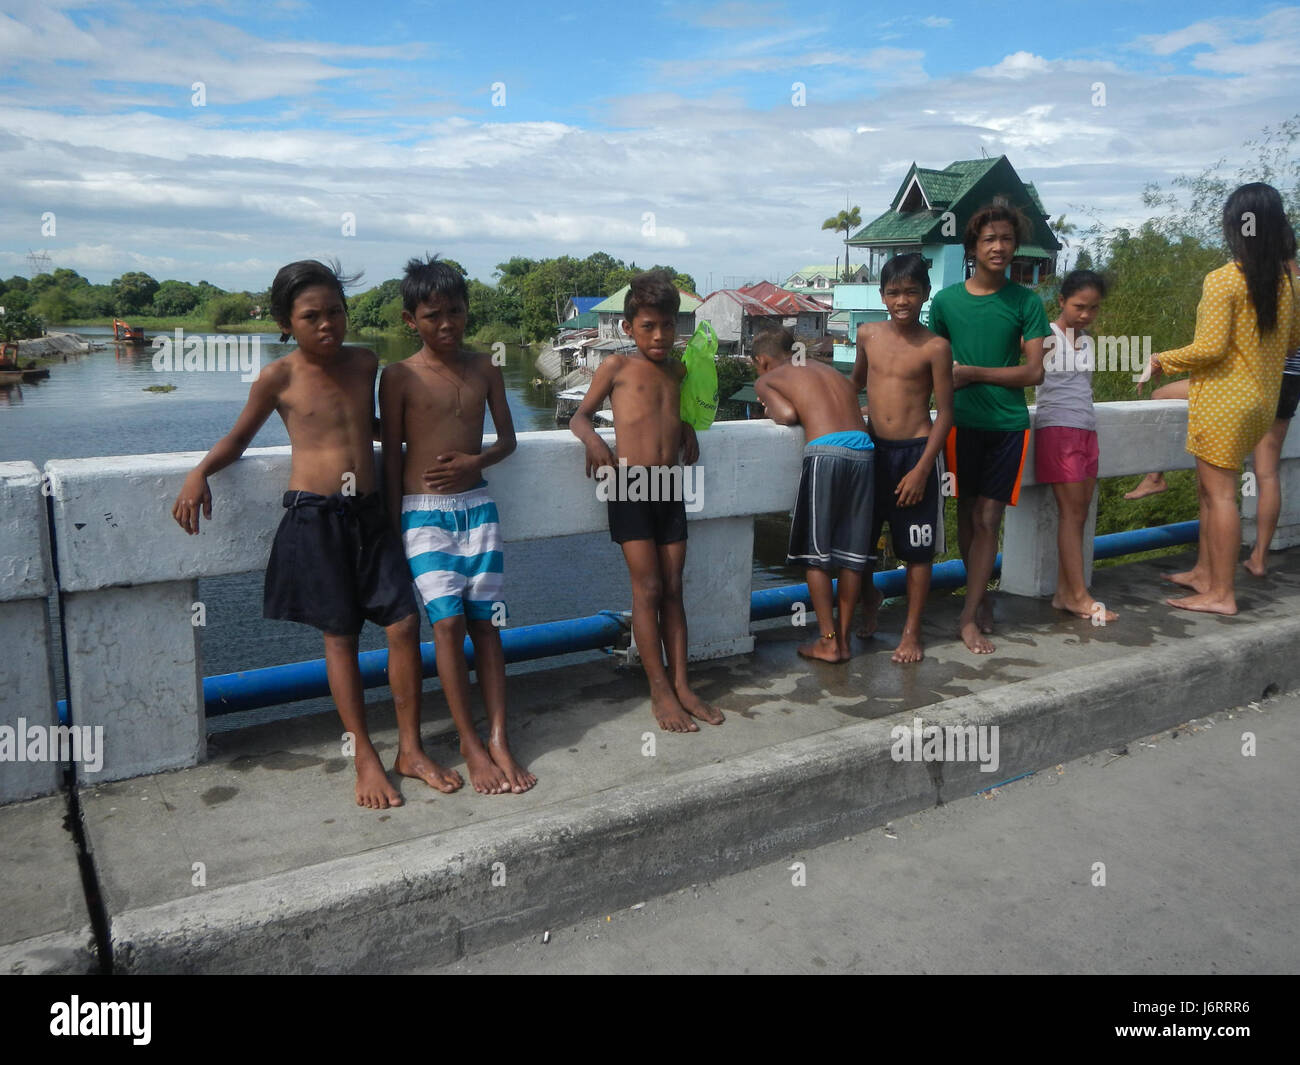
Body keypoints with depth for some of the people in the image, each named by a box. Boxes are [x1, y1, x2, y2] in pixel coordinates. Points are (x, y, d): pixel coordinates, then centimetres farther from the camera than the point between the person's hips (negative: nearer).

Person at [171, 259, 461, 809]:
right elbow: (239, 437, 9)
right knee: (340, 636, 3)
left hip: (369, 512, 4)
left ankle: (410, 749, 10)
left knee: (405, 623, -3)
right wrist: (200, 473, -7)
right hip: (314, 515, -3)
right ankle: (366, 758, 14)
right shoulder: (279, 378, -3)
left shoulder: (364, 363, 7)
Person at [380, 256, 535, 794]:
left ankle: (498, 740, 5)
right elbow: (391, 457, -2)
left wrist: (475, 460, -9)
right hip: (424, 511, -3)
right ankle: (470, 743, 0)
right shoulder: (399, 376, -3)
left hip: (477, 505, 4)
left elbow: (507, 437, 12)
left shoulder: (485, 368, 7)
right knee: (448, 620, -12)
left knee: (485, 622, 1)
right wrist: (393, 529, -5)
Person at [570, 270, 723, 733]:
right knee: (647, 589, -4)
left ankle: (681, 685, 14)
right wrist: (593, 440, -17)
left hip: (670, 489, 5)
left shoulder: (678, 369, 13)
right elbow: (580, 415, 3)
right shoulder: (618, 366, 1)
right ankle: (660, 691, 4)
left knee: (672, 590, 7)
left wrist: (688, 431, 7)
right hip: (630, 488, -5)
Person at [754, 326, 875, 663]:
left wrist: (770, 409, 20)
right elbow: (852, 394, 21)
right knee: (851, 551, 11)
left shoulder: (767, 379, 14)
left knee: (815, 552, 7)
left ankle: (828, 641, 9)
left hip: (825, 452, -5)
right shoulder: (830, 370, 31)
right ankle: (844, 638, 19)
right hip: (863, 450, 5)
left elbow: (788, 414, -1)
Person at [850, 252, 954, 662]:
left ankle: (912, 632, 20)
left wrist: (922, 469, -13)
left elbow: (944, 413, -8)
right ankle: (868, 596, 40)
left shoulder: (935, 347, -9)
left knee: (917, 550, 5)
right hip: (871, 448, 4)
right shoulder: (868, 334, 3)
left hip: (915, 453, -4)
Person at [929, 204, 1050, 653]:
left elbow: (1034, 372, -5)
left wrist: (972, 372, -11)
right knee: (967, 513, 8)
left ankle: (969, 617, 3)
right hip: (961, 420, 1)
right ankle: (979, 598, 25)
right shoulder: (946, 300, 2)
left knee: (988, 518, -2)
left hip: (1008, 422, -1)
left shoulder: (1026, 302, 0)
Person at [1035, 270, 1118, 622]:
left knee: (1078, 514, 4)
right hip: (1058, 429, -7)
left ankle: (1064, 592, 8)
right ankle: (1079, 595, -3)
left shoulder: (1087, 340, 17)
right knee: (1072, 511, -7)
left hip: (1086, 430, 7)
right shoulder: (1047, 335, -4)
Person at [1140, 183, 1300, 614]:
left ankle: (1222, 594, 2)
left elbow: (1210, 348, -19)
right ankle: (1205, 573, 26)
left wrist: (1161, 360, -5)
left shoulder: (1222, 280, -15)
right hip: (1262, 400, 8)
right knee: (1211, 487, 18)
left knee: (1219, 493, -3)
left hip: (1223, 400, -8)